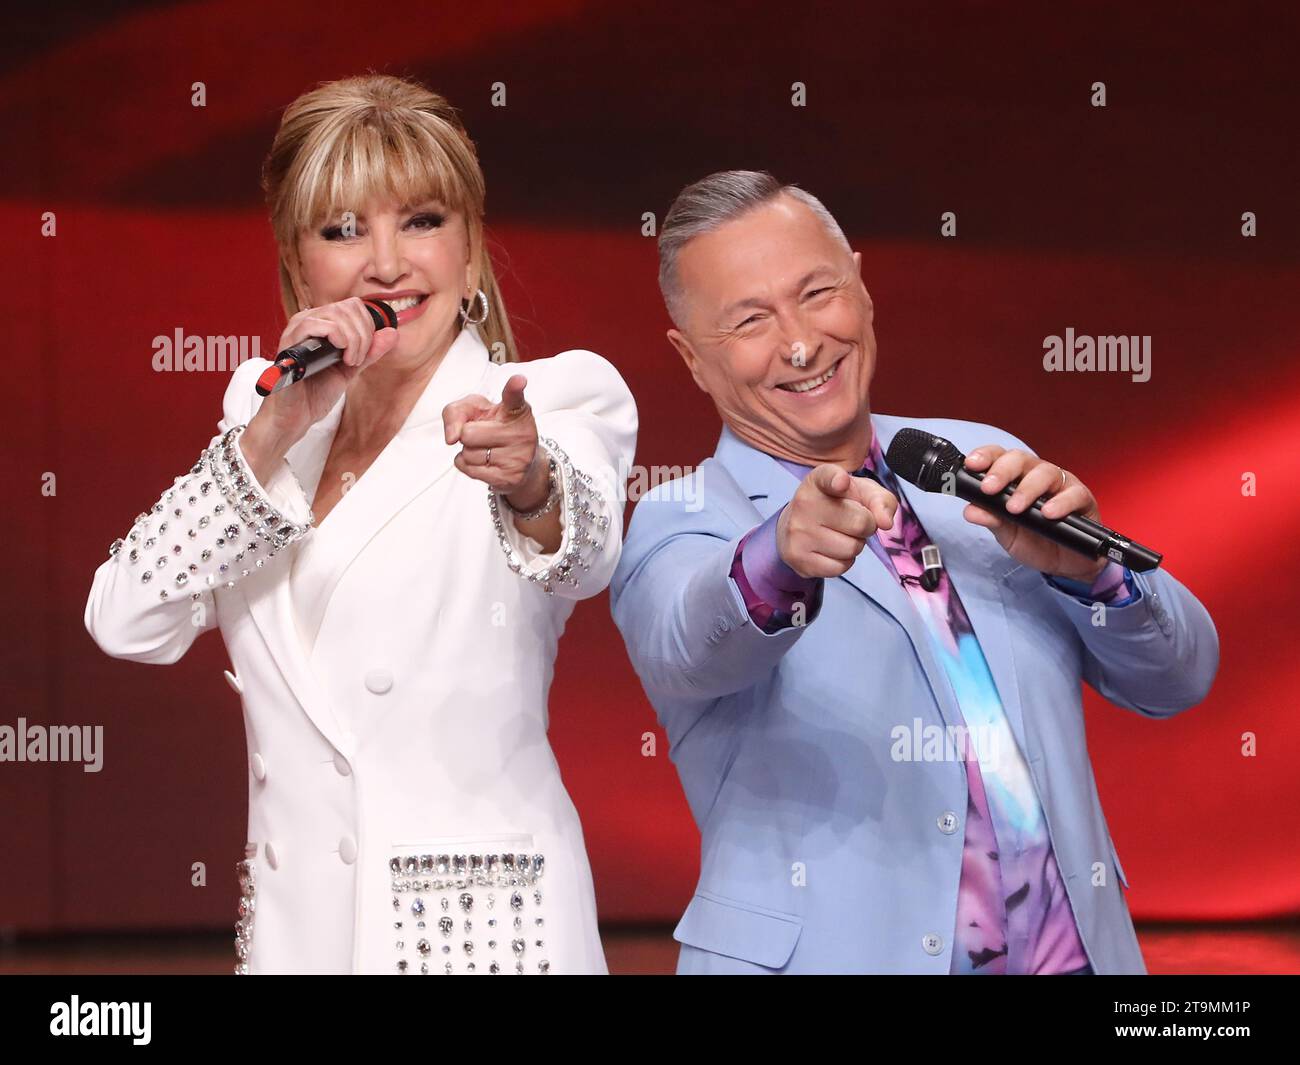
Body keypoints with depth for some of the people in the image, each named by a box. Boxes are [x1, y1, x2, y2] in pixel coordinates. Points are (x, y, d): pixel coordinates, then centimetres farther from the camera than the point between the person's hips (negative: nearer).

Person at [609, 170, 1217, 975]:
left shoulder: (983, 468, 10)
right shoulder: (679, 525, 0)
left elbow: (1178, 681, 9)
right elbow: (688, 648, -22)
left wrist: (1084, 565, -9)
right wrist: (776, 561, -41)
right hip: (839, 955, -3)